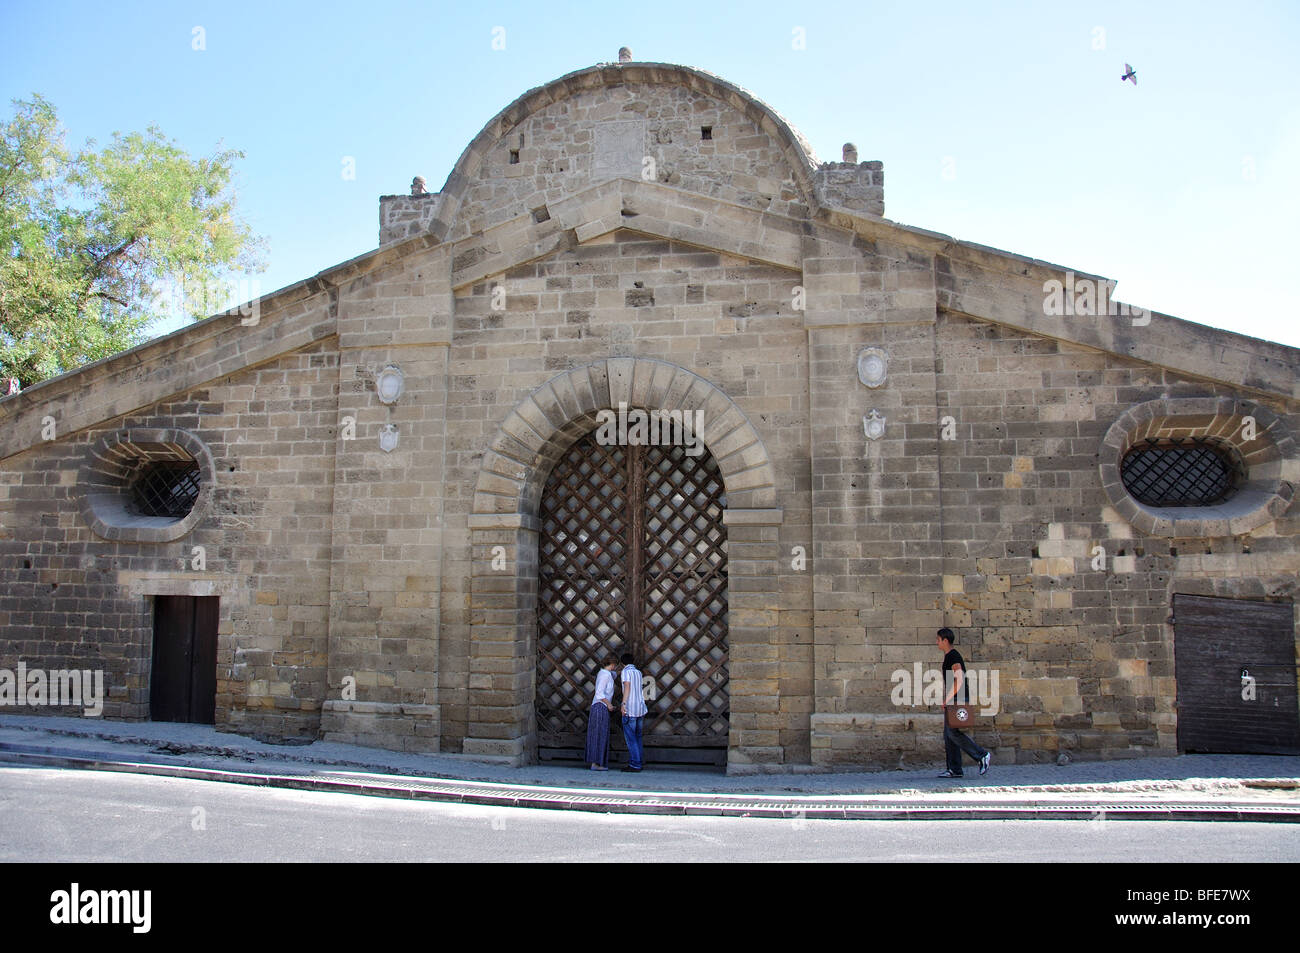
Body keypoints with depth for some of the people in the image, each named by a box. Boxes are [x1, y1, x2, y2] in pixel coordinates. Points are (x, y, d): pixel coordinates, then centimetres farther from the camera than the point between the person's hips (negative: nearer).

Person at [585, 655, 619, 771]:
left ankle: (594, 762, 11)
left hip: (596, 707, 10)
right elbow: (599, 693, -20)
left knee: (596, 735, 10)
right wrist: (609, 704, -13)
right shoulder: (606, 674, -14)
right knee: (600, 735, -7)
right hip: (601, 707, -10)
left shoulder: (602, 672, 14)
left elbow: (613, 675, 39)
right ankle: (596, 764, -8)